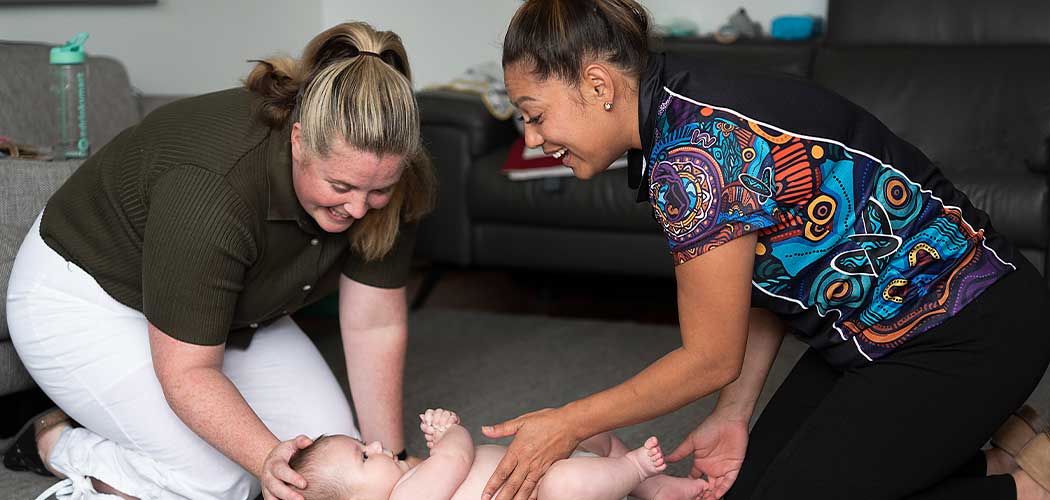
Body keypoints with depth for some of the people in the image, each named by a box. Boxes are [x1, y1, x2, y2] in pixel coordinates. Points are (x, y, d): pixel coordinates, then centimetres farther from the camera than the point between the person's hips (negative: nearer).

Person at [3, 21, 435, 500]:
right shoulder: (213, 189, -39)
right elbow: (187, 371, -33)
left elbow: (377, 324, -14)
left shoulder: (377, 176, -21)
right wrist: (269, 459, -44)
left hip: (230, 309, 7)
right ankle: (56, 442, 4)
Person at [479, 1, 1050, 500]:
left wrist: (569, 424, -10)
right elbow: (760, 289, 8)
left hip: (973, 335, -10)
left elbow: (711, 359, -19)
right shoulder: (682, 111, 2)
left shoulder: (696, 153, -28)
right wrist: (732, 416, 3)